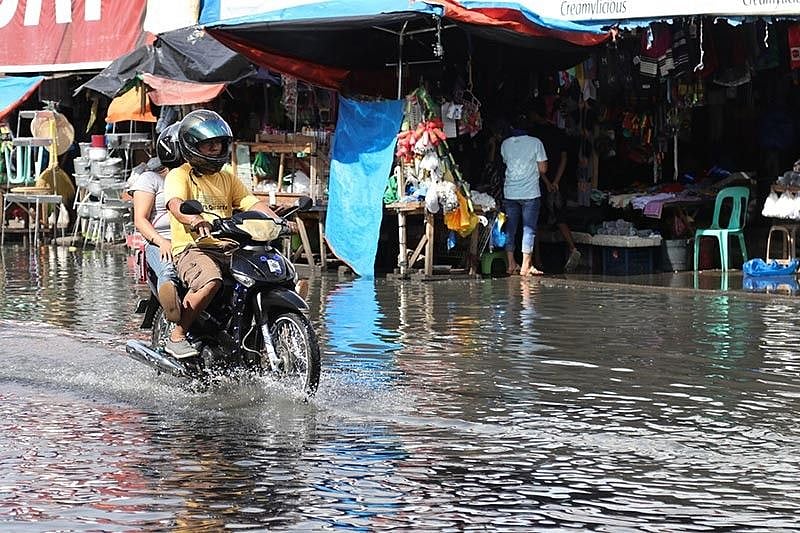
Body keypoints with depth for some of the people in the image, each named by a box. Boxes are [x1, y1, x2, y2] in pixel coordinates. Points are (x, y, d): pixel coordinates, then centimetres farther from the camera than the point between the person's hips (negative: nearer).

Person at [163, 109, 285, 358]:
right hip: (192, 248, -6)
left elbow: (253, 202, 12)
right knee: (210, 282, -37)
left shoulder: (228, 178, 23)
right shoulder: (180, 175, 1)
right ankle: (176, 336, -23)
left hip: (228, 248, 6)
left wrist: (277, 221, -8)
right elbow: (176, 205, -19)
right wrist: (194, 220, -42)